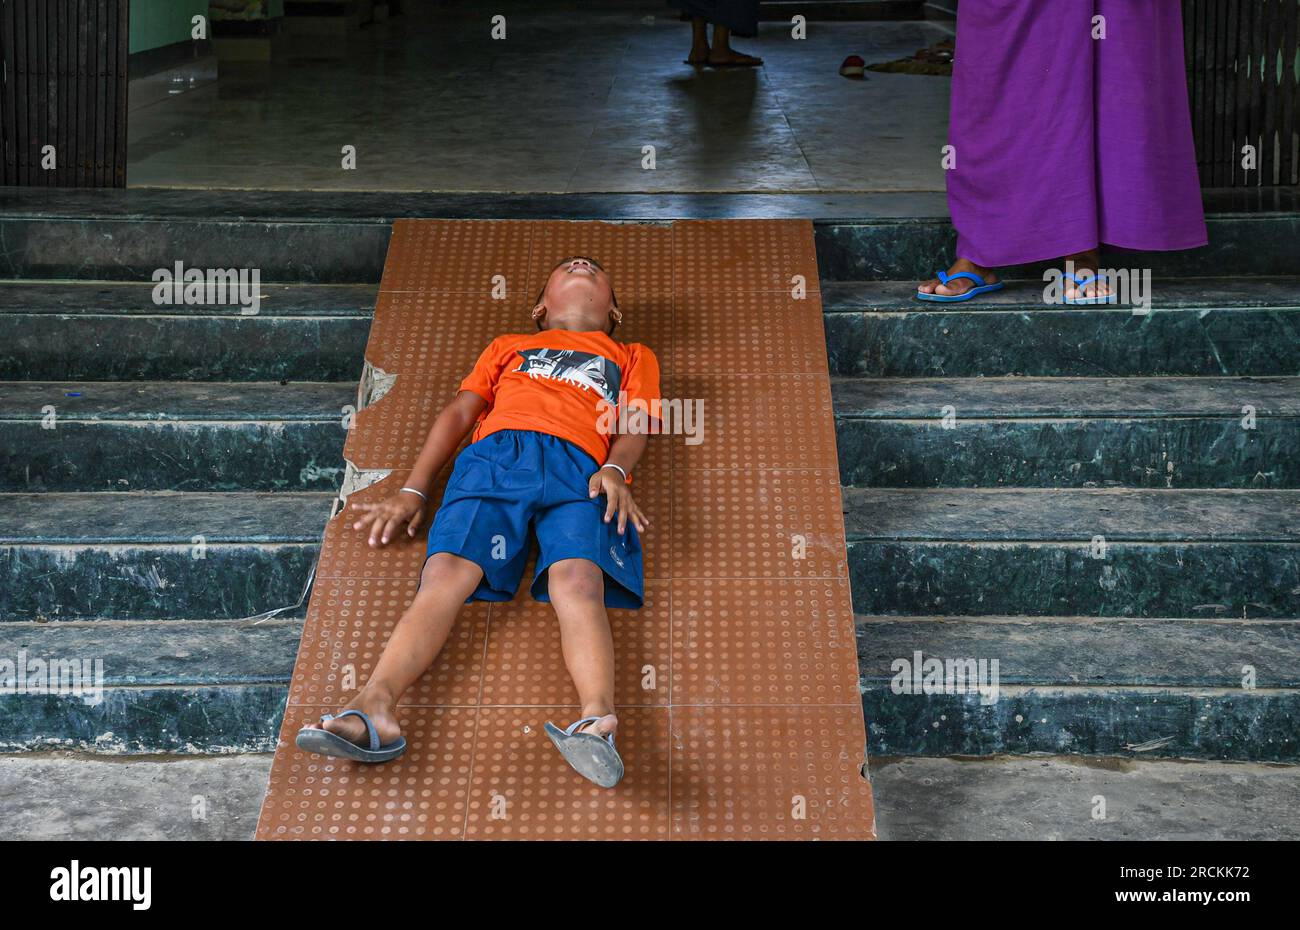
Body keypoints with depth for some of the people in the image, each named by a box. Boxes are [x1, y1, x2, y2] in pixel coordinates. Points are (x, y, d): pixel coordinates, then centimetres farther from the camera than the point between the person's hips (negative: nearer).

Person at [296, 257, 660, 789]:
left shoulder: (632, 357, 36)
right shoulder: (509, 346, 39)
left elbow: (636, 425, 18)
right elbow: (459, 412, 26)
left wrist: (615, 469, -7)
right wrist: (412, 491, 11)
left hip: (580, 467, -1)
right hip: (495, 453, 1)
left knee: (578, 578, -32)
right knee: (447, 572, -26)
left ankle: (597, 721, -56)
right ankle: (374, 710, -46)